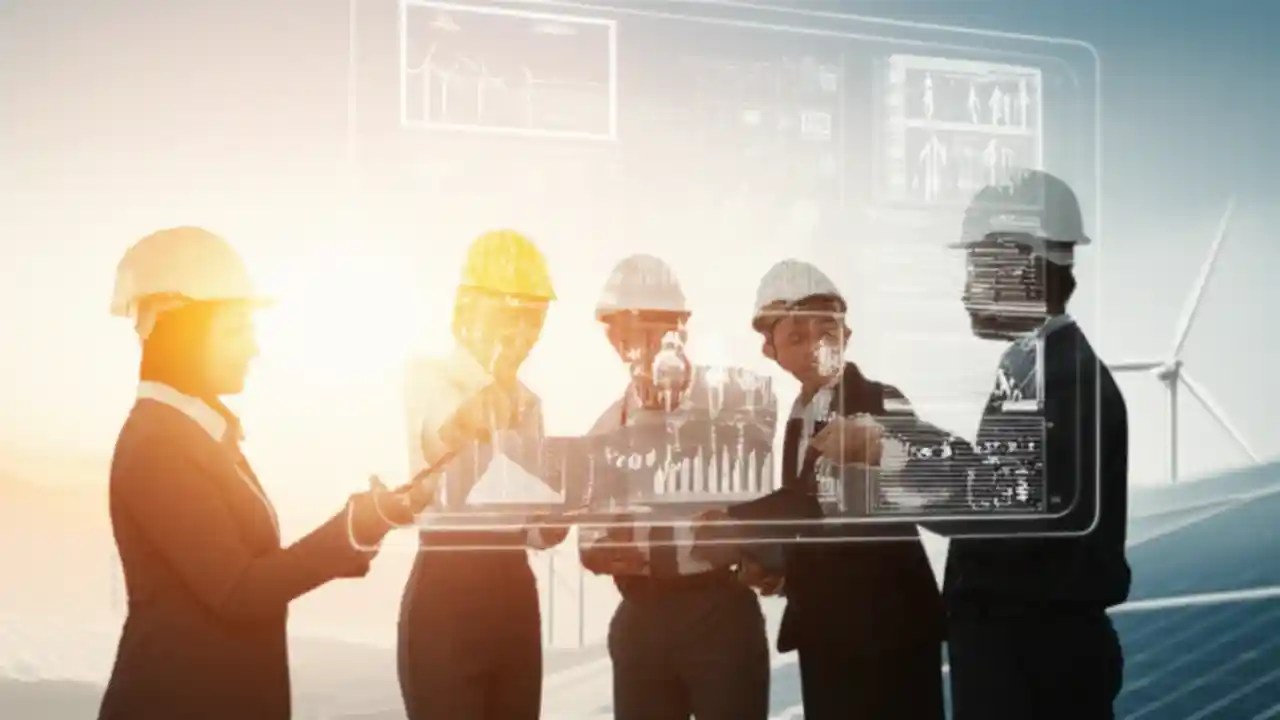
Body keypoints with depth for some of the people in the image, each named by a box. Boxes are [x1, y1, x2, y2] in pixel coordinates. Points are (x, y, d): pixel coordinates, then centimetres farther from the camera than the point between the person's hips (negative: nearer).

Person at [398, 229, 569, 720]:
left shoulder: (527, 403, 17)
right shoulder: (430, 376, -4)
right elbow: (432, 439, -29)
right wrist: (460, 421, -51)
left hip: (514, 595, 7)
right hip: (445, 593, -7)